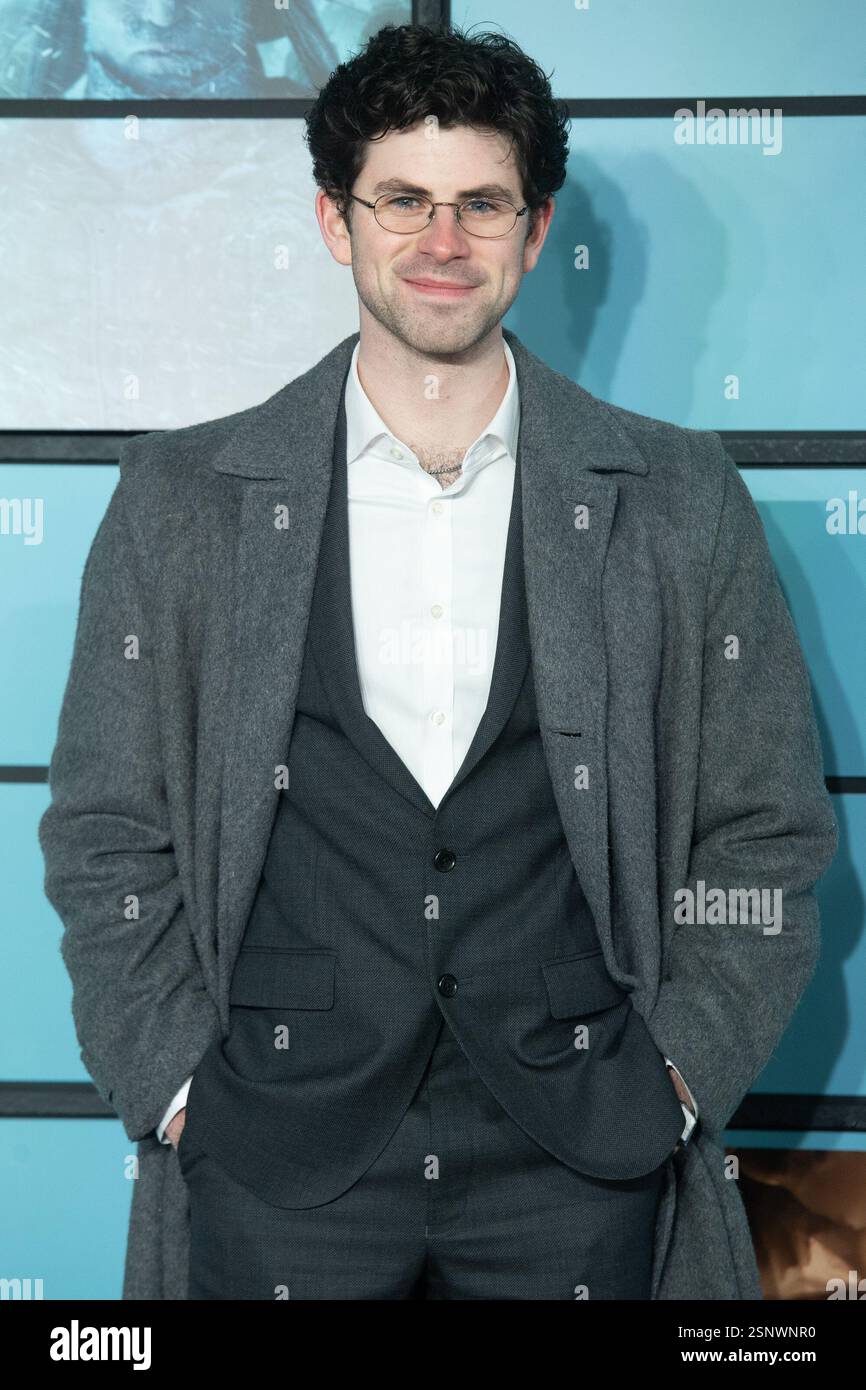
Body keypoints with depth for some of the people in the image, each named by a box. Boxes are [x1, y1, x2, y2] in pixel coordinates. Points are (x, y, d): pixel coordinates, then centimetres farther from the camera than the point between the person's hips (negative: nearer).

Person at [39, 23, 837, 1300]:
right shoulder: (181, 499, 2)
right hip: (276, 1161, 0)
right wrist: (179, 1088, -3)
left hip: (577, 1154, 1)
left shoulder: (681, 500, 2)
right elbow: (105, 832, 4)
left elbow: (766, 835, 6)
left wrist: (674, 1080, -2)